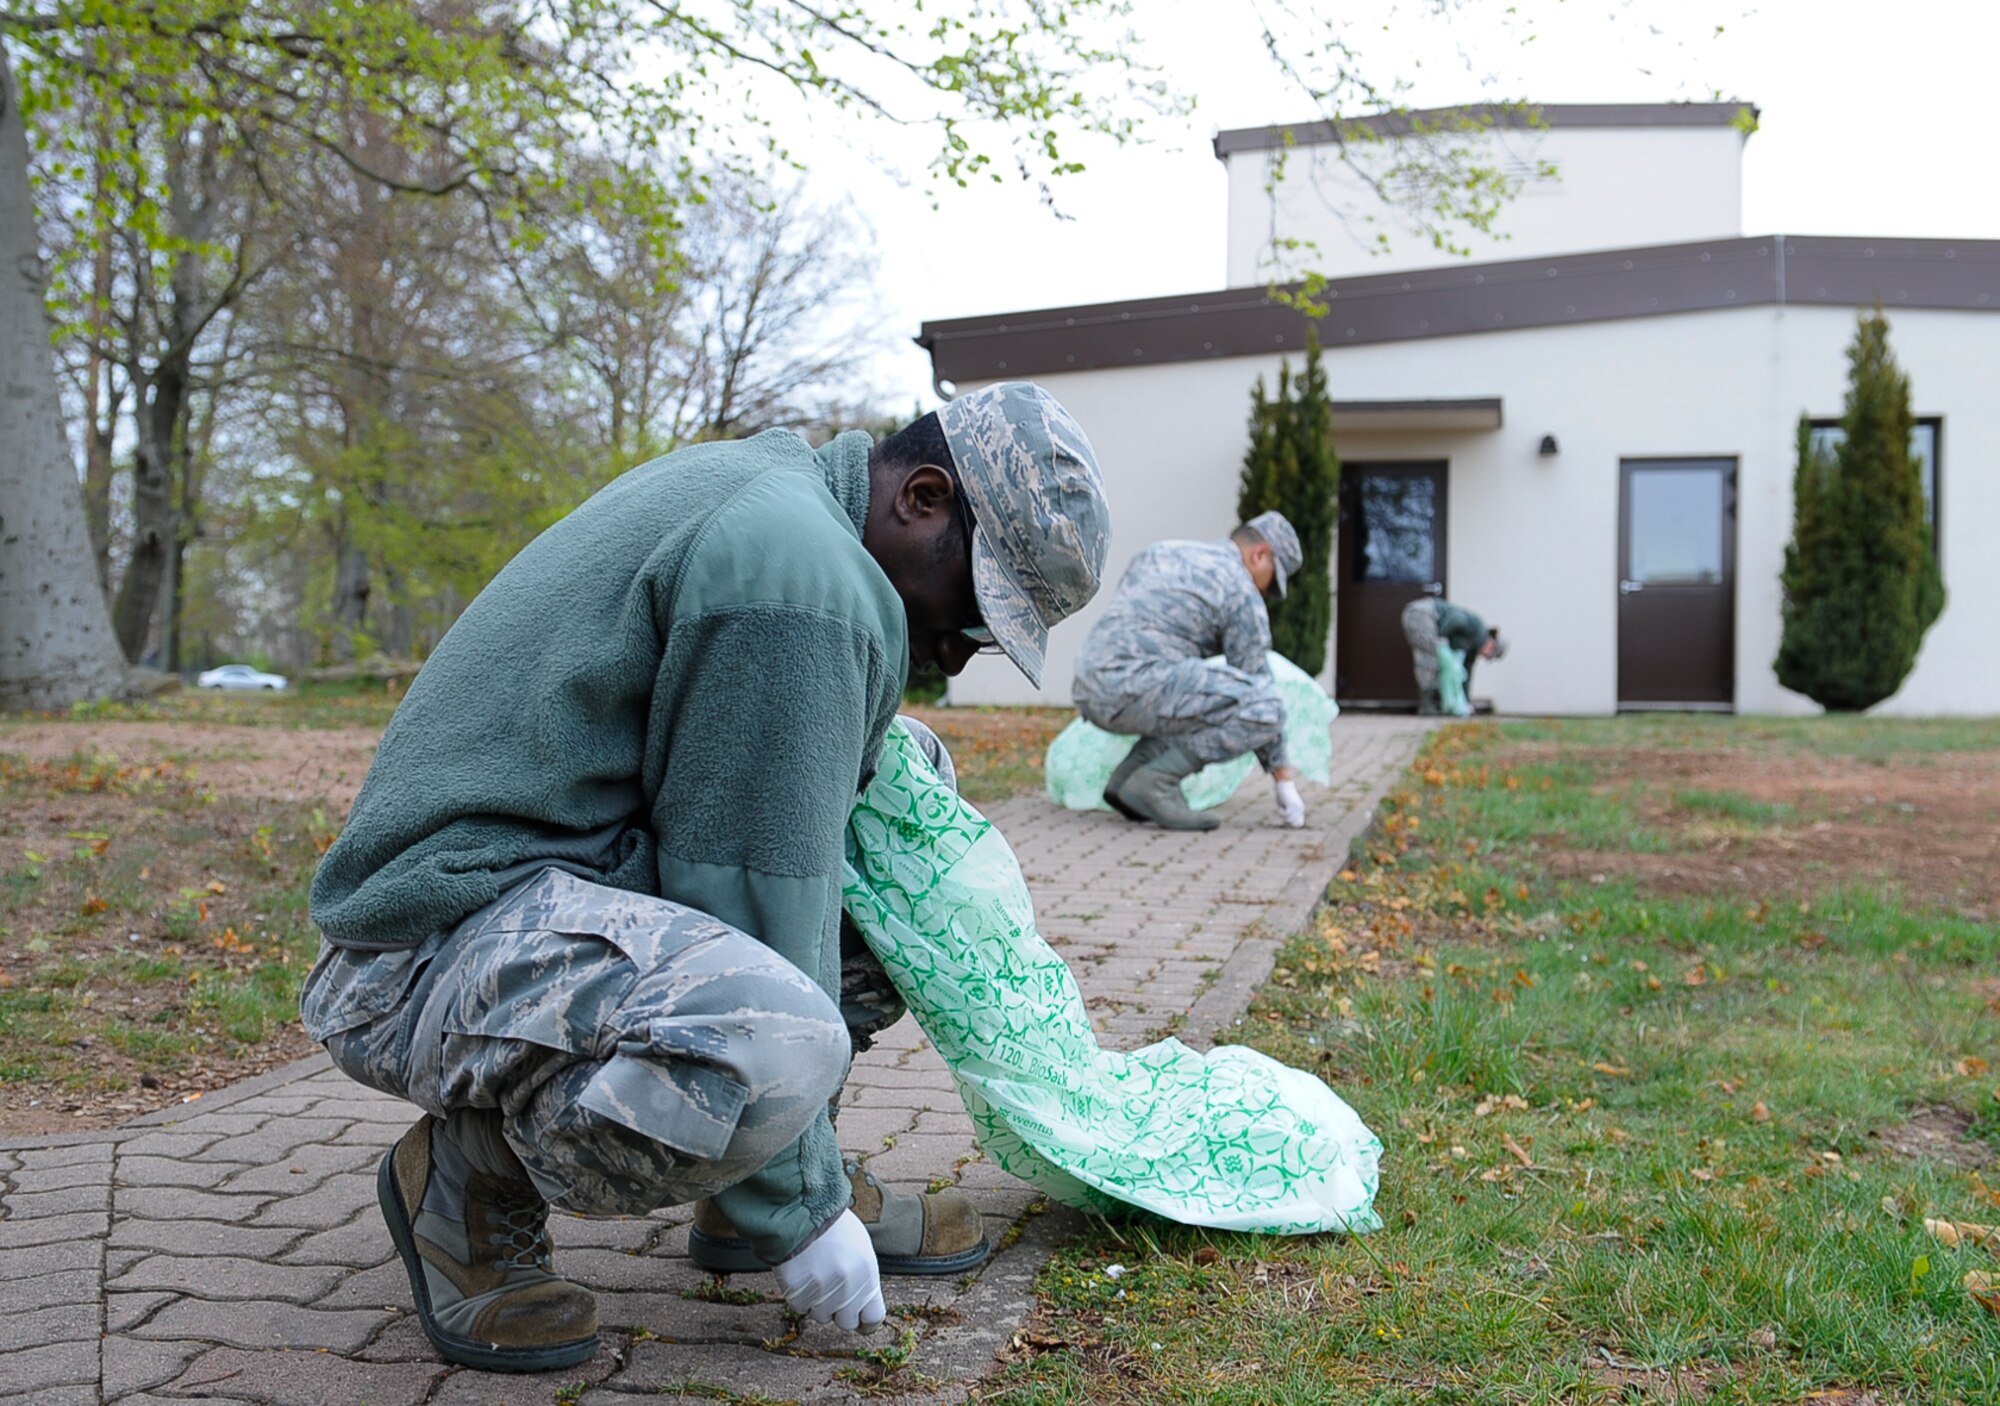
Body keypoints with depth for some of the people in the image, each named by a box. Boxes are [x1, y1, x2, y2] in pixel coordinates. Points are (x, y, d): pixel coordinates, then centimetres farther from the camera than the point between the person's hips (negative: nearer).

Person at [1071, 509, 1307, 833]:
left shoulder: (1160, 551, 24)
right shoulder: (1242, 593, 3)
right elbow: (1258, 682, 3)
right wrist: (1282, 774, 10)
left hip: (1090, 691, 9)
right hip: (1137, 685, -9)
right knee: (1263, 707, -11)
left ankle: (1128, 775, 11)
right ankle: (1155, 781, -10)